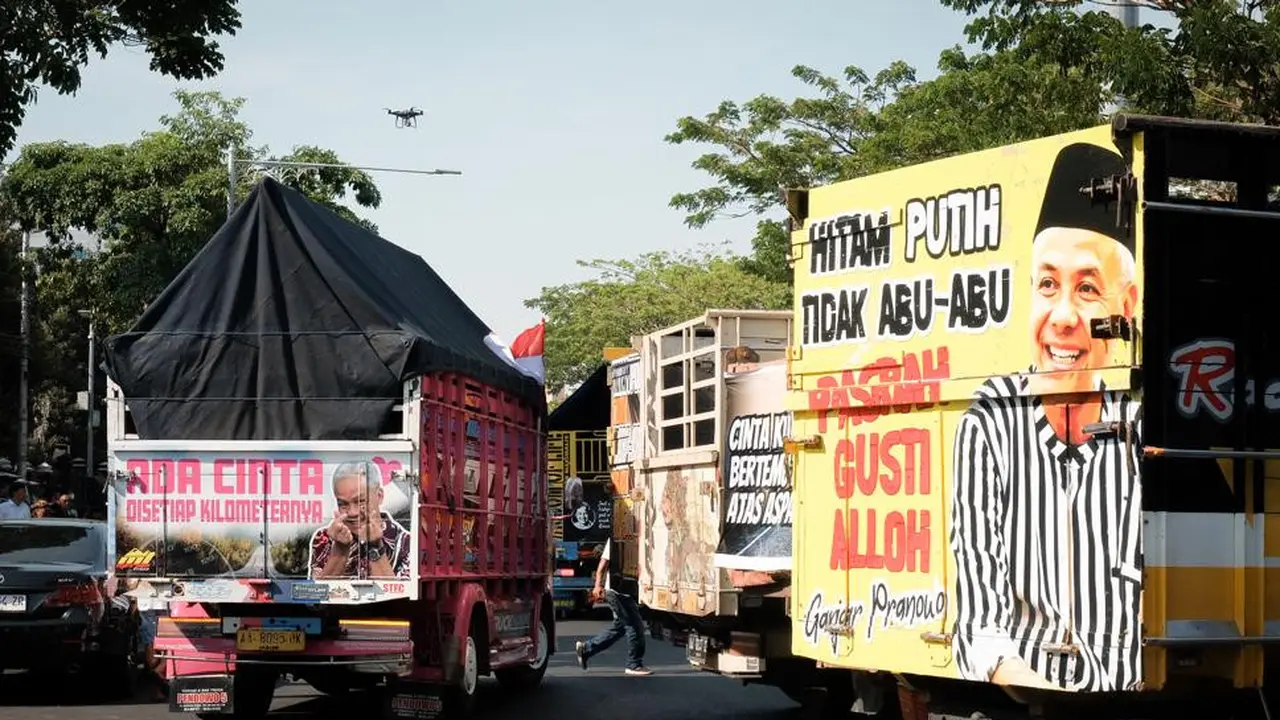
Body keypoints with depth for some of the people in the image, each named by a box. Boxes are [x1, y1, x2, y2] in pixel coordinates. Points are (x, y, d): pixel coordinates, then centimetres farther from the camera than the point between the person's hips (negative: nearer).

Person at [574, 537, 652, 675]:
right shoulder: (614, 541, -12)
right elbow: (603, 563, -15)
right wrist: (598, 585, -22)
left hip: (626, 591, 9)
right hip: (617, 591, -9)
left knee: (620, 626, 15)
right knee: (635, 626, -5)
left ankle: (586, 648, 22)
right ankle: (634, 665, 5)